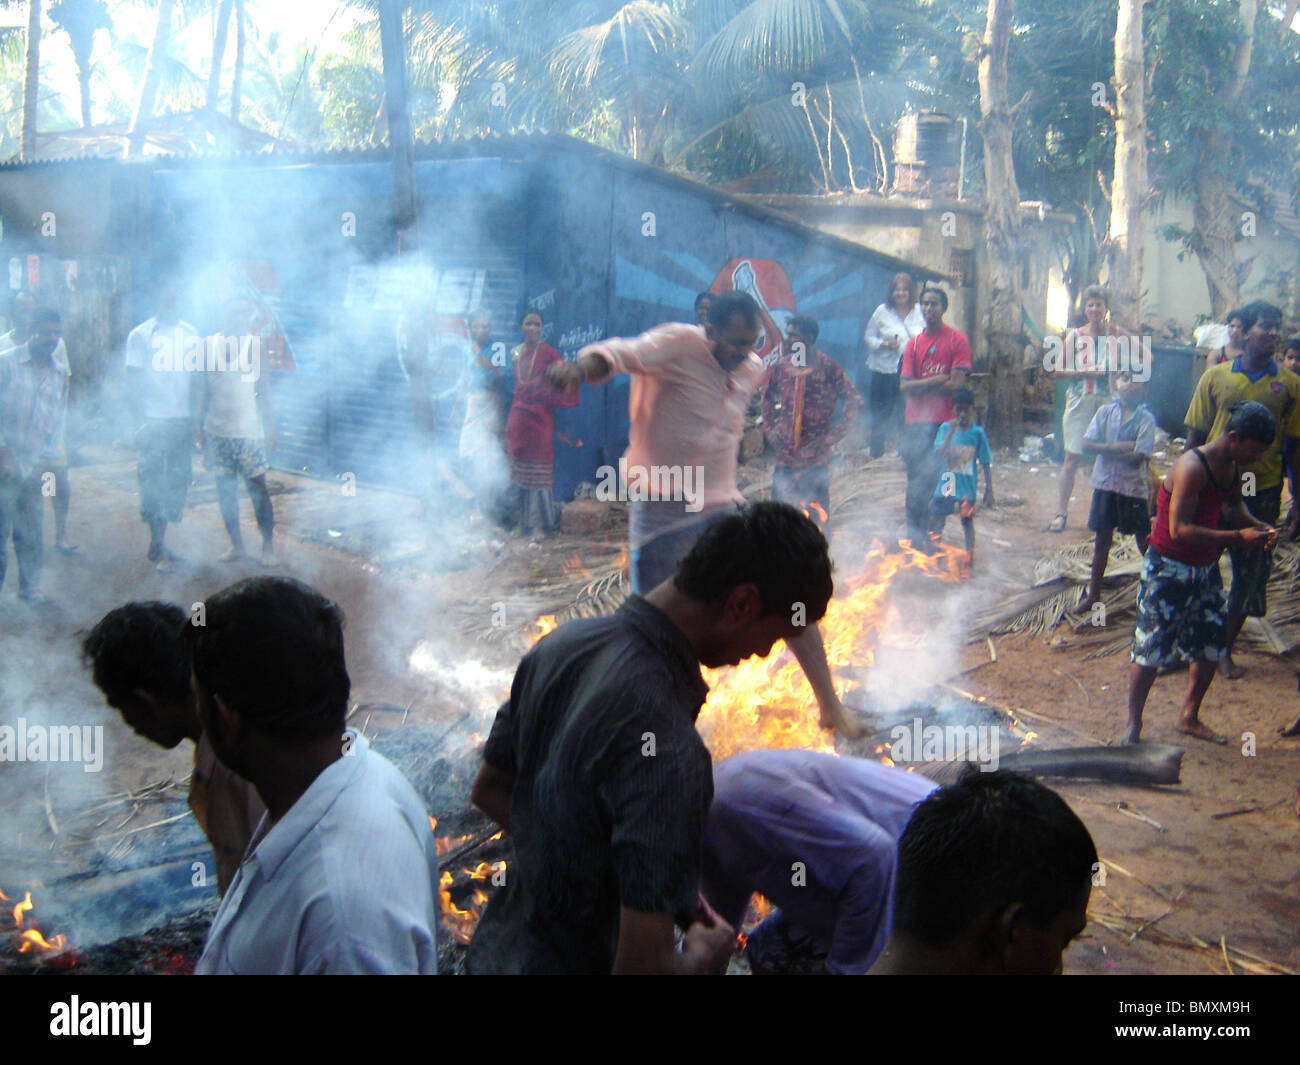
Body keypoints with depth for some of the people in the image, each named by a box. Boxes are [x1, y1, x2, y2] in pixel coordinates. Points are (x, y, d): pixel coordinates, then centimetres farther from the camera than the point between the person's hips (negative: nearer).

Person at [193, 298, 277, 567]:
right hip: (217, 431, 2)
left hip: (249, 431, -2)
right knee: (225, 489, 7)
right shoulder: (209, 345, 4)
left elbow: (264, 390, 4)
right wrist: (198, 426, 5)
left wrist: (270, 427, 1)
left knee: (258, 487, -4)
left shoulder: (255, 346, 0)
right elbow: (200, 390, 8)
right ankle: (236, 544, 18)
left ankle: (268, 545, 5)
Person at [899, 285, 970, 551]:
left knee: (939, 481, -9)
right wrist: (936, 381, -10)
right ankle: (915, 536, 14)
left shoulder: (958, 341, 2)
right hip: (916, 422, 4)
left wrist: (920, 386, -4)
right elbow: (904, 386, 2)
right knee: (916, 482, 6)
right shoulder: (913, 343, 13)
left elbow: (956, 384, -8)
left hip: (944, 422, -4)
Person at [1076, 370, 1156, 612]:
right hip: (1105, 483, 3)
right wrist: (1117, 447, -16)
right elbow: (1086, 444, -5)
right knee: (1102, 538, 11)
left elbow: (1138, 458, -15)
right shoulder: (1105, 412, 3)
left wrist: (1106, 450, -10)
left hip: (1133, 486, -3)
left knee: (1144, 538, 5)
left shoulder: (1146, 418, -7)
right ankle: (1094, 593, 20)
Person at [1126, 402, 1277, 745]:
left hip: (1205, 568, 8)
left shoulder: (1233, 466, 1)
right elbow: (1179, 529, -28)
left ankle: (1190, 717, 31)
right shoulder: (1193, 468, -24)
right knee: (1152, 650, -2)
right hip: (1168, 569, -8)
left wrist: (1257, 526, 2)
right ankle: (1133, 726, 12)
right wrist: (1238, 536, -28)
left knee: (1213, 645, 13)